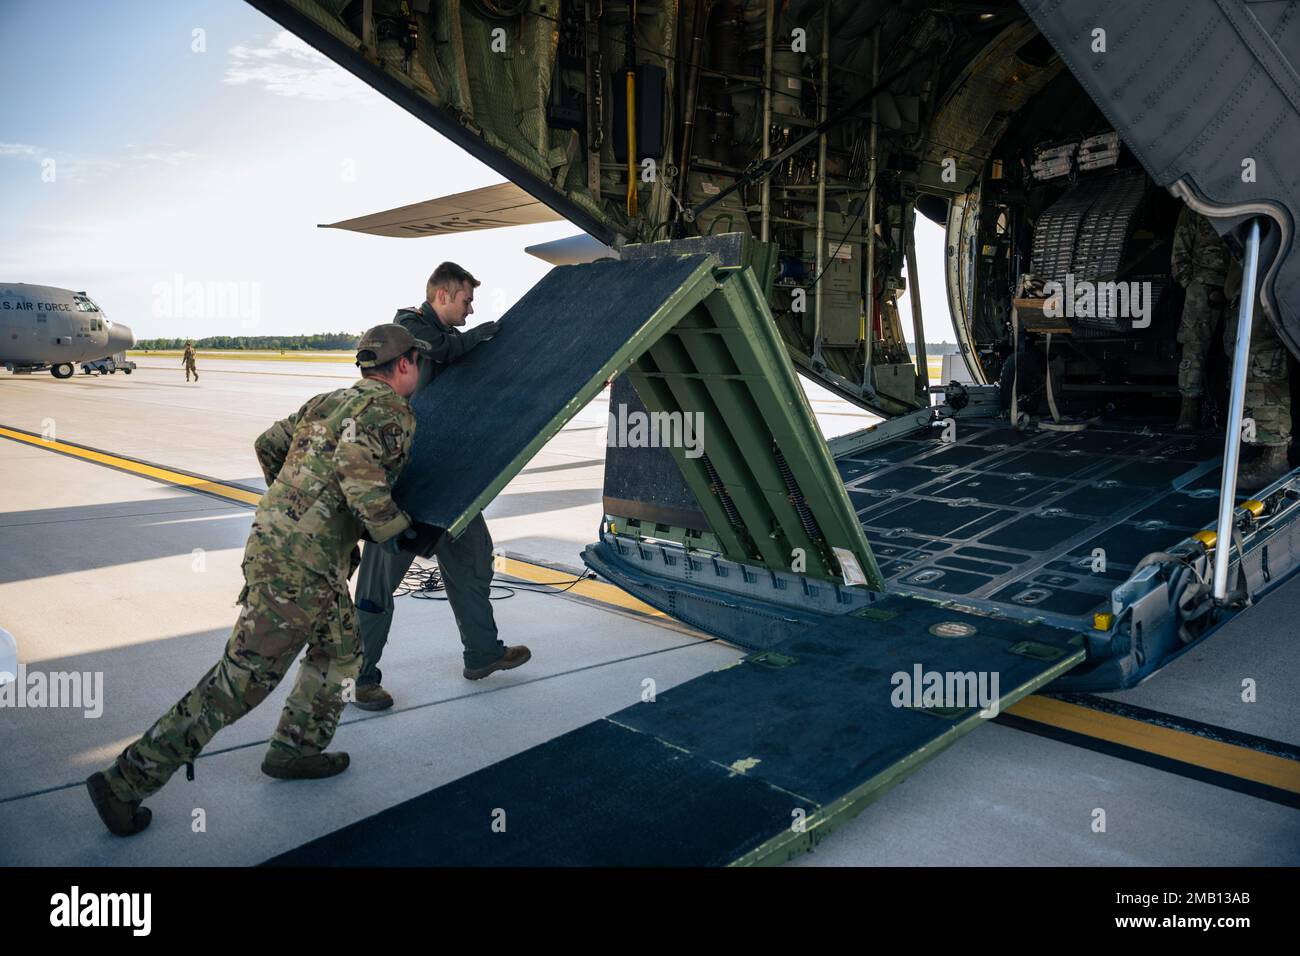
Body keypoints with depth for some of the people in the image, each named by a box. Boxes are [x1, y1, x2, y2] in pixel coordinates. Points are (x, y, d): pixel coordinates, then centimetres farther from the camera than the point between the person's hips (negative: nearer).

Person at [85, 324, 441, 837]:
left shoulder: (327, 401, 15)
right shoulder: (389, 410, -10)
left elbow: (268, 444, 21)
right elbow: (358, 468, -27)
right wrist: (401, 531, -18)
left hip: (273, 533, 10)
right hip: (299, 566, -10)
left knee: (341, 651, 23)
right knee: (242, 680, -1)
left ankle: (296, 750, 34)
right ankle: (126, 780, 7)